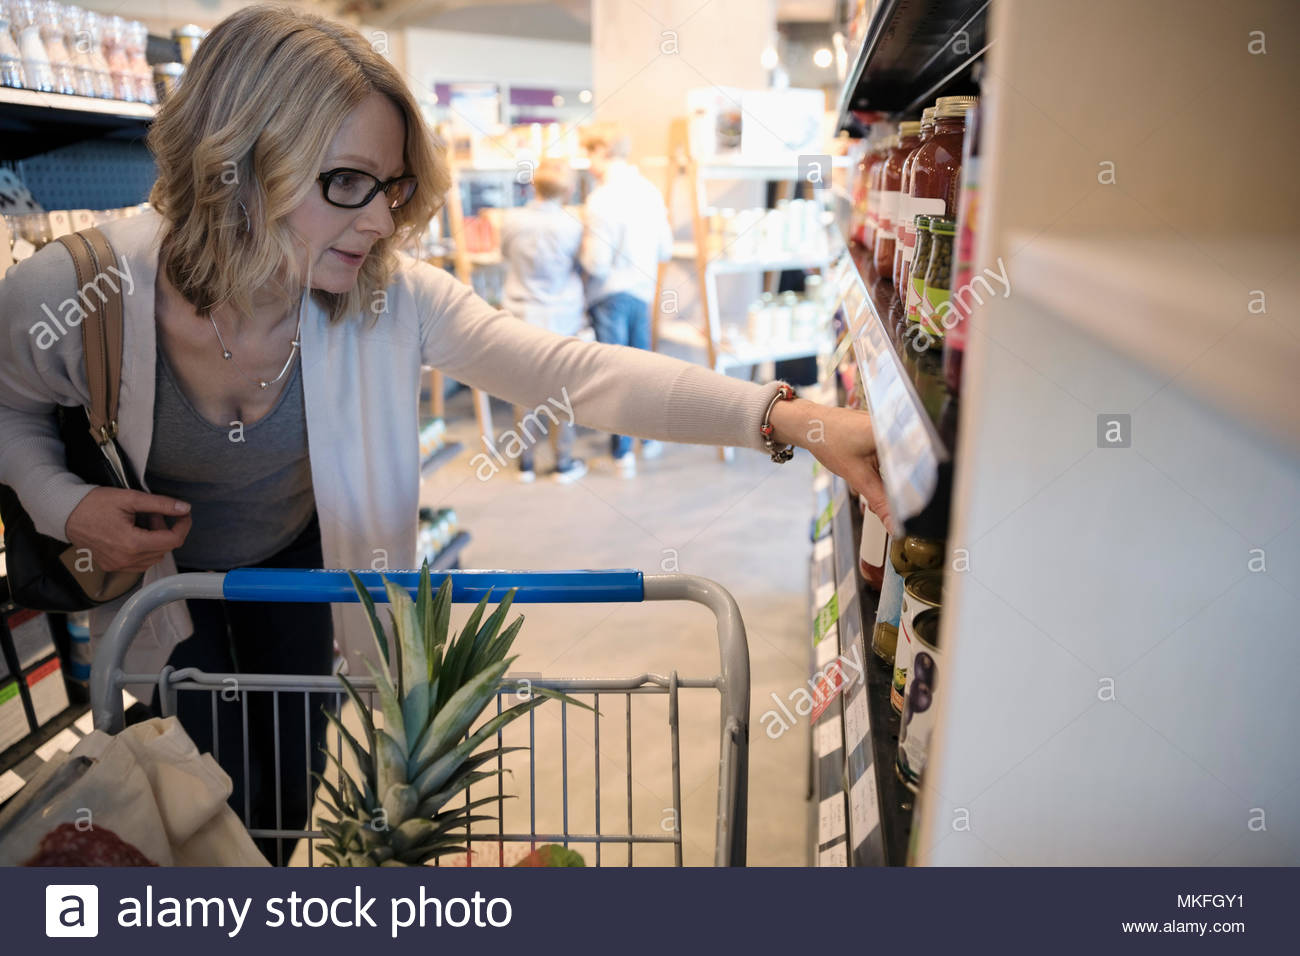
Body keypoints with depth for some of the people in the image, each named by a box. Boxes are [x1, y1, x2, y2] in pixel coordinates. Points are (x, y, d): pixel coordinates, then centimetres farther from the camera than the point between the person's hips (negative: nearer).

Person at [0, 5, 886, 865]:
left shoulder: (388, 299, -29)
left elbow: (576, 370, -37)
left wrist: (788, 417, -46)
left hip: (297, 562, 1)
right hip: (162, 574, -1)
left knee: (290, 789, 16)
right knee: (227, 794, 9)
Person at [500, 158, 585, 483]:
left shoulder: (511, 220, -7)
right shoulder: (571, 224, -13)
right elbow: (581, 268, 0)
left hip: (521, 316, 2)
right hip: (560, 318, -2)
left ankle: (526, 463, 19)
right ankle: (564, 463, 17)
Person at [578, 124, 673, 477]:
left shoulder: (602, 199, -19)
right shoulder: (650, 190, 2)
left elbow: (595, 264, -20)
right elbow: (666, 251, 7)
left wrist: (581, 253, -1)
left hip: (610, 294, -6)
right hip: (642, 290, 6)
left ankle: (623, 453, 12)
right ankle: (650, 439, 29)